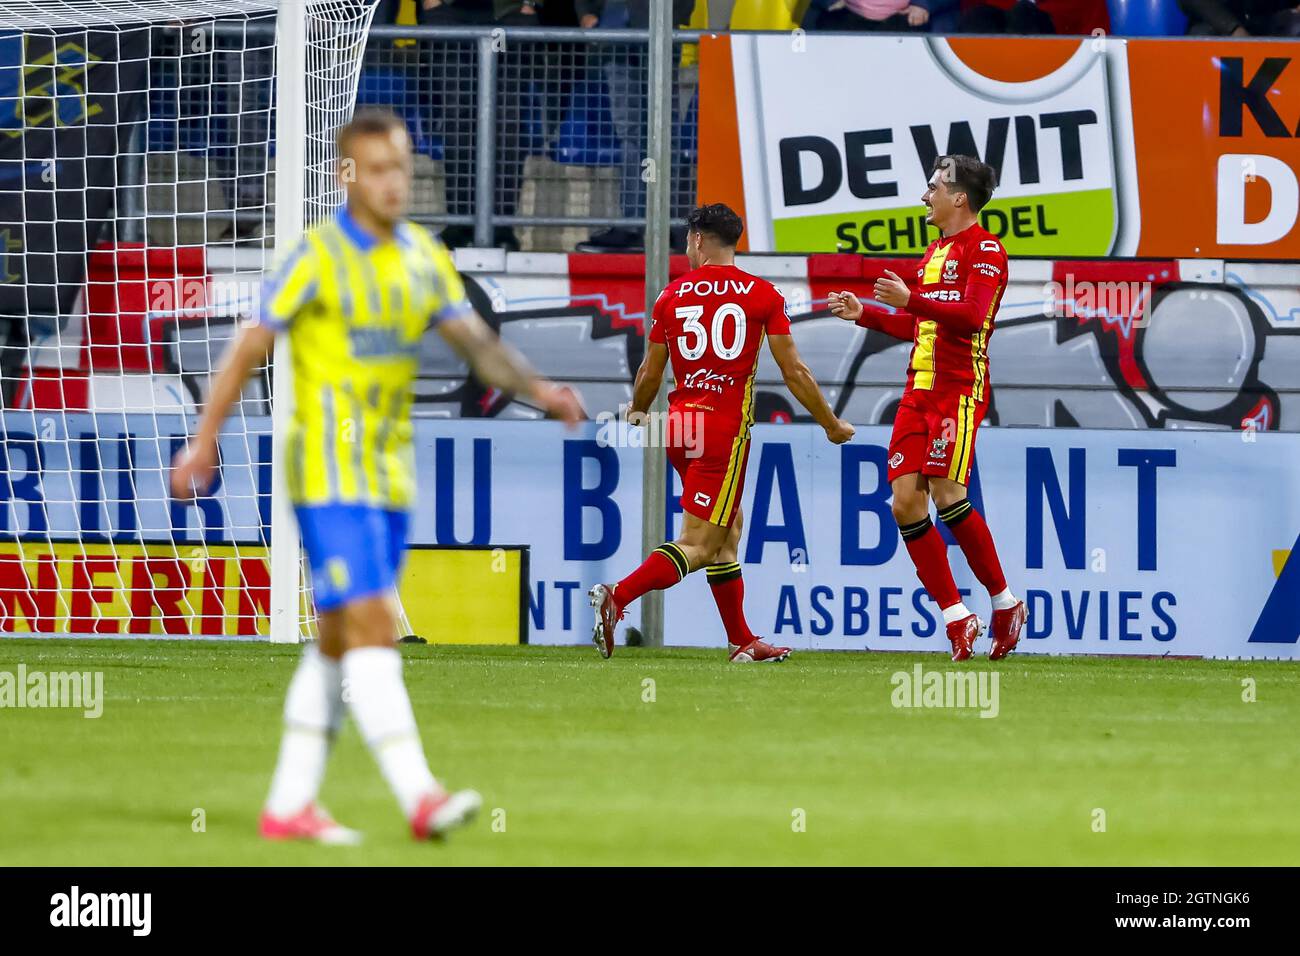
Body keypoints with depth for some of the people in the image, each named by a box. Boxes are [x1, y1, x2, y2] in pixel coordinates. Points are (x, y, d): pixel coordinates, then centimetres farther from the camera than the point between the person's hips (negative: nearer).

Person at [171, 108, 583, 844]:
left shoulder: (424, 257, 8)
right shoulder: (318, 257, -10)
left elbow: (476, 341, 3)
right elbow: (250, 348, -6)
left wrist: (536, 388, -15)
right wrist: (203, 444, -5)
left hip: (392, 476, 7)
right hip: (330, 473, -7)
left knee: (339, 643, 10)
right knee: (371, 627, -15)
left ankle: (290, 805, 16)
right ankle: (419, 797, -23)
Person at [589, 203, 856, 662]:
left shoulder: (671, 296, 6)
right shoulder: (763, 295, -1)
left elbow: (650, 373, 11)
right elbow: (793, 372, 0)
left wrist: (637, 413, 32)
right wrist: (831, 425, 12)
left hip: (681, 422, 4)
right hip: (727, 428, -4)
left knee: (729, 527, 19)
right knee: (698, 546, -6)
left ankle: (742, 641, 20)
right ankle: (617, 597, -27)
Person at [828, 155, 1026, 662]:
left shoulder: (984, 249, -6)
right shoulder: (935, 250, 21)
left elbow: (971, 315, -21)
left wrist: (910, 300, -27)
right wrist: (864, 314, 27)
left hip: (959, 391, -9)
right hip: (919, 391, 9)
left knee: (947, 495, -16)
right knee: (905, 502, -2)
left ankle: (1005, 602, -1)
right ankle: (956, 617, 1)